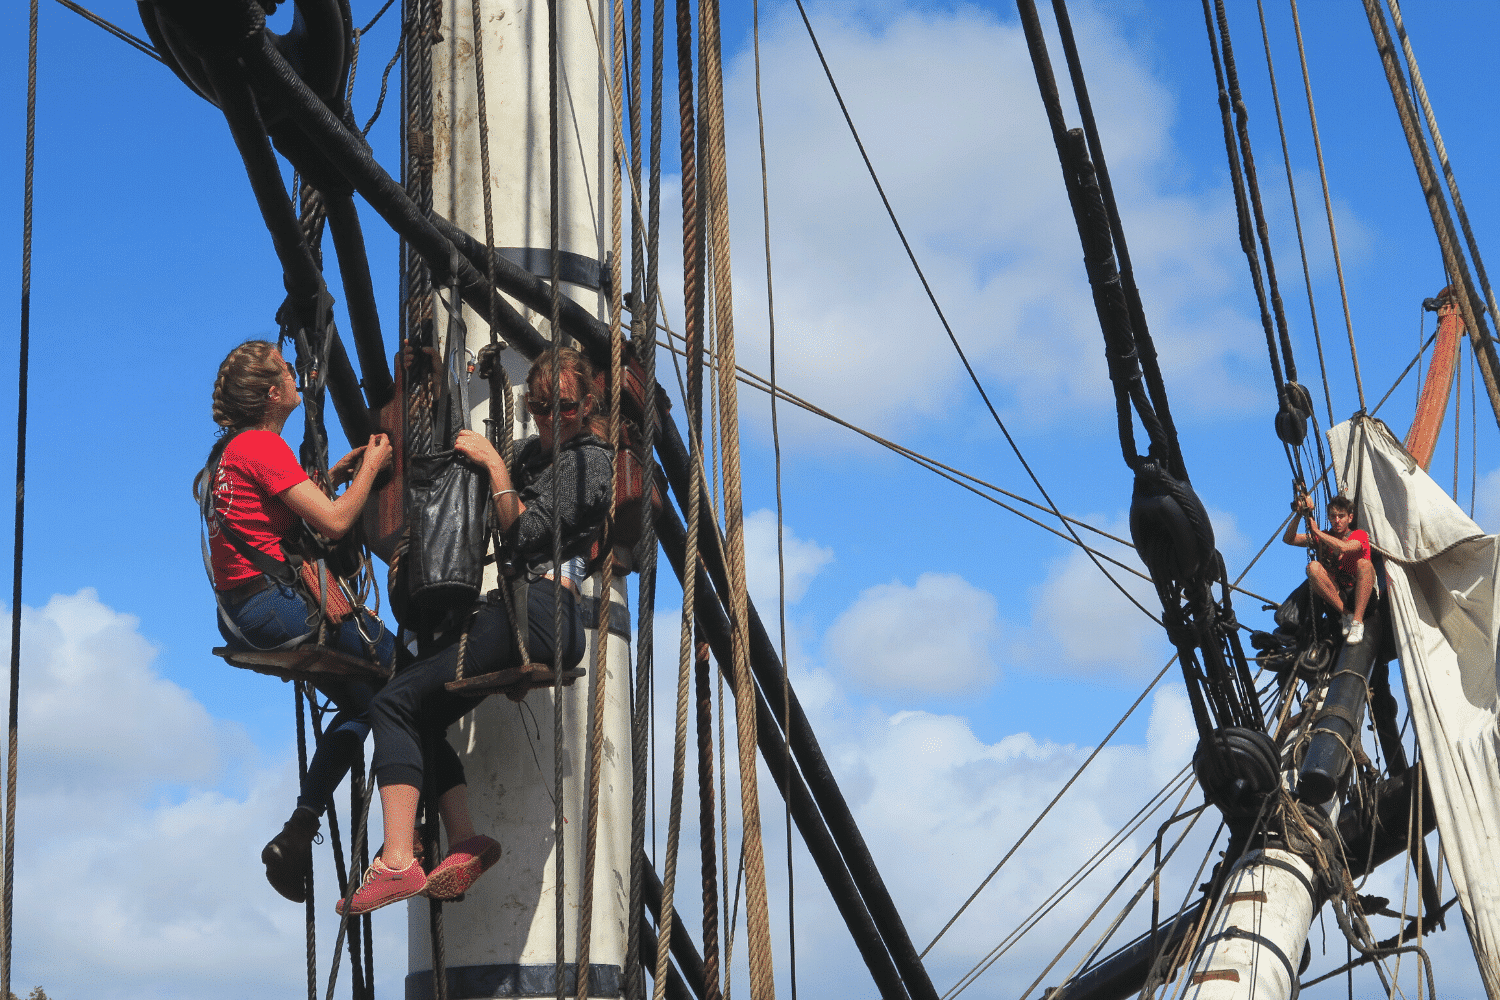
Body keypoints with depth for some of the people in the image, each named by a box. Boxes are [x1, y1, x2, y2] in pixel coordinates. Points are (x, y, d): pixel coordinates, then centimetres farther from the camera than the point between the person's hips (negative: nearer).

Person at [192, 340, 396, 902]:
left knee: (361, 702, 18)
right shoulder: (263, 445, -12)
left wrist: (333, 474, 17)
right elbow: (335, 522, -16)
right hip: (276, 603, -10)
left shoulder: (230, 448, 18)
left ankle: (297, 834, 15)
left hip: (239, 616, 10)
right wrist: (370, 469, -1)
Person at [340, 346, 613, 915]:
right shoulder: (535, 451, 24)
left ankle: (397, 863, -26)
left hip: (538, 609, -10)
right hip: (510, 609, 10)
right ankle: (464, 842, -3)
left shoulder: (591, 460, -3)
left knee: (397, 702, -17)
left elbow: (523, 536, -13)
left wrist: (495, 467, -7)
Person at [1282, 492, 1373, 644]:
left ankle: (1357, 622, -34)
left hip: (1361, 596, -3)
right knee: (1313, 567, -22)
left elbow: (1343, 547, -27)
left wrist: (1317, 532, -18)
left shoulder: (1360, 536, -3)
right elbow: (1288, 539, 2)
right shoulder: (1323, 537, 9)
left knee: (1363, 563, -31)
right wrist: (1299, 515, -12)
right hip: (1335, 596, 3)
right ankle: (1346, 615, -23)